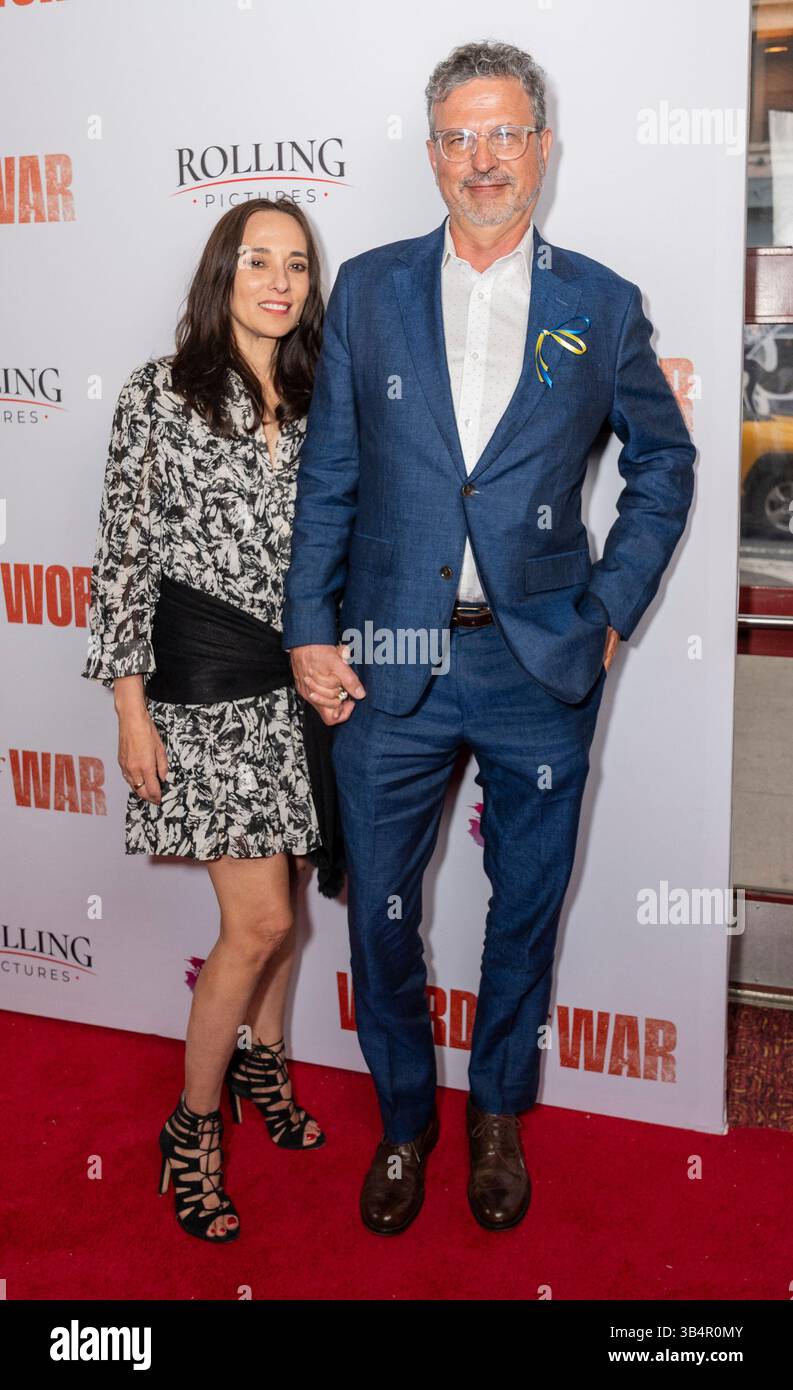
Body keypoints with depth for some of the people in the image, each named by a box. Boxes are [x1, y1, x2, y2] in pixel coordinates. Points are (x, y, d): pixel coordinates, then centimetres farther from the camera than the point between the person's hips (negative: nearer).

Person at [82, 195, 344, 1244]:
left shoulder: (315, 403, 9)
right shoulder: (160, 394, -5)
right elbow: (124, 554, -7)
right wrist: (132, 707, -10)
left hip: (299, 679, 5)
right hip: (205, 681, -5)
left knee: (277, 896, 15)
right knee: (261, 918, -7)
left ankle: (262, 1064, 39)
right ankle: (193, 1127, 13)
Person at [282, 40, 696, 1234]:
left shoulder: (602, 306, 2)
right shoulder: (370, 289, 4)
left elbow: (665, 465, 11)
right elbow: (327, 474, 4)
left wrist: (611, 610, 2)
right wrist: (310, 629, -1)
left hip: (541, 666, 0)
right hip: (390, 663, 0)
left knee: (526, 909, 13)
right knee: (381, 912, 9)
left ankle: (497, 1117, 37)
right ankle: (404, 1122, 33)